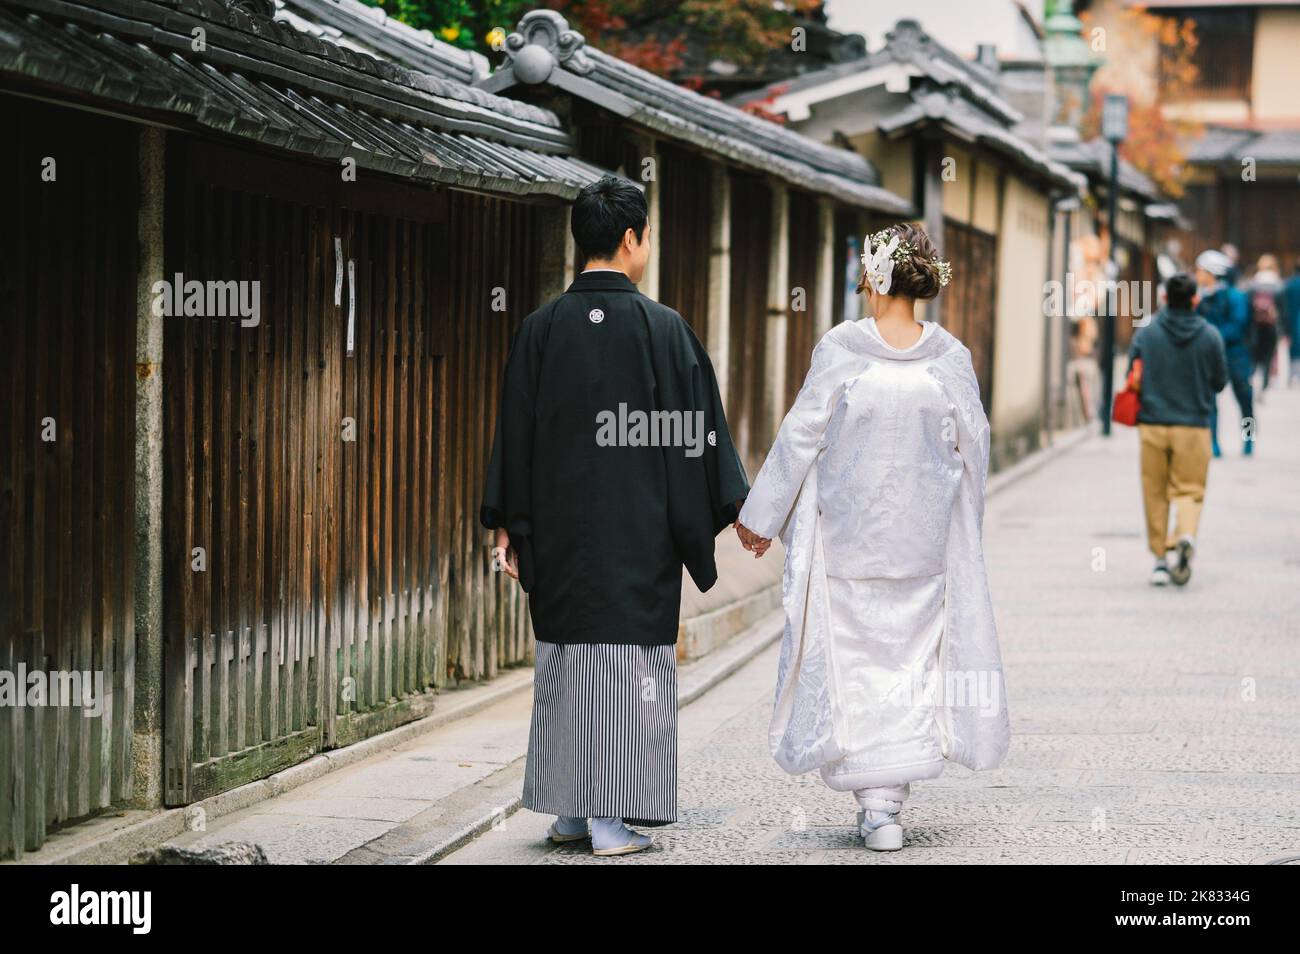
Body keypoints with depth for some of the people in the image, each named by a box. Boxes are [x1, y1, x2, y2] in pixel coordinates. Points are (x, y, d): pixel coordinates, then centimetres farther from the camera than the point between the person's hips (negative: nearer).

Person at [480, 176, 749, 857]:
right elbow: (696, 427, -5)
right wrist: (735, 508, 5)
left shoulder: (539, 329, 0)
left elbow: (513, 434, 3)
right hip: (639, 534, -3)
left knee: (563, 663, 13)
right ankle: (613, 820, 1)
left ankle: (567, 813, 17)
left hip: (558, 532, 4)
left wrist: (507, 527, 9)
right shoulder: (661, 328, -9)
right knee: (630, 662, 2)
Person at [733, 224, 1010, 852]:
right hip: (926, 540, 2)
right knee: (912, 655, 13)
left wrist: (761, 517, 3)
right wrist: (962, 528, 18)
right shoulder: (950, 356, -4)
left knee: (854, 660, 6)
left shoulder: (841, 349, -12)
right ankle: (892, 798, 14)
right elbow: (974, 446, 2)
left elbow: (801, 436, -7)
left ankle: (877, 807, 1)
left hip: (848, 534, -2)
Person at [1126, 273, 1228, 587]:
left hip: (1152, 425, 1)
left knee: (1155, 494, 10)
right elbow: (1220, 382, 5)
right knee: (1189, 490, 6)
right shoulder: (1210, 336, -4)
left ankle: (1161, 559, 11)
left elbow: (1132, 380, 2)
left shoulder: (1144, 335, -3)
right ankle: (1185, 537, -22)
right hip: (1193, 427, -1)